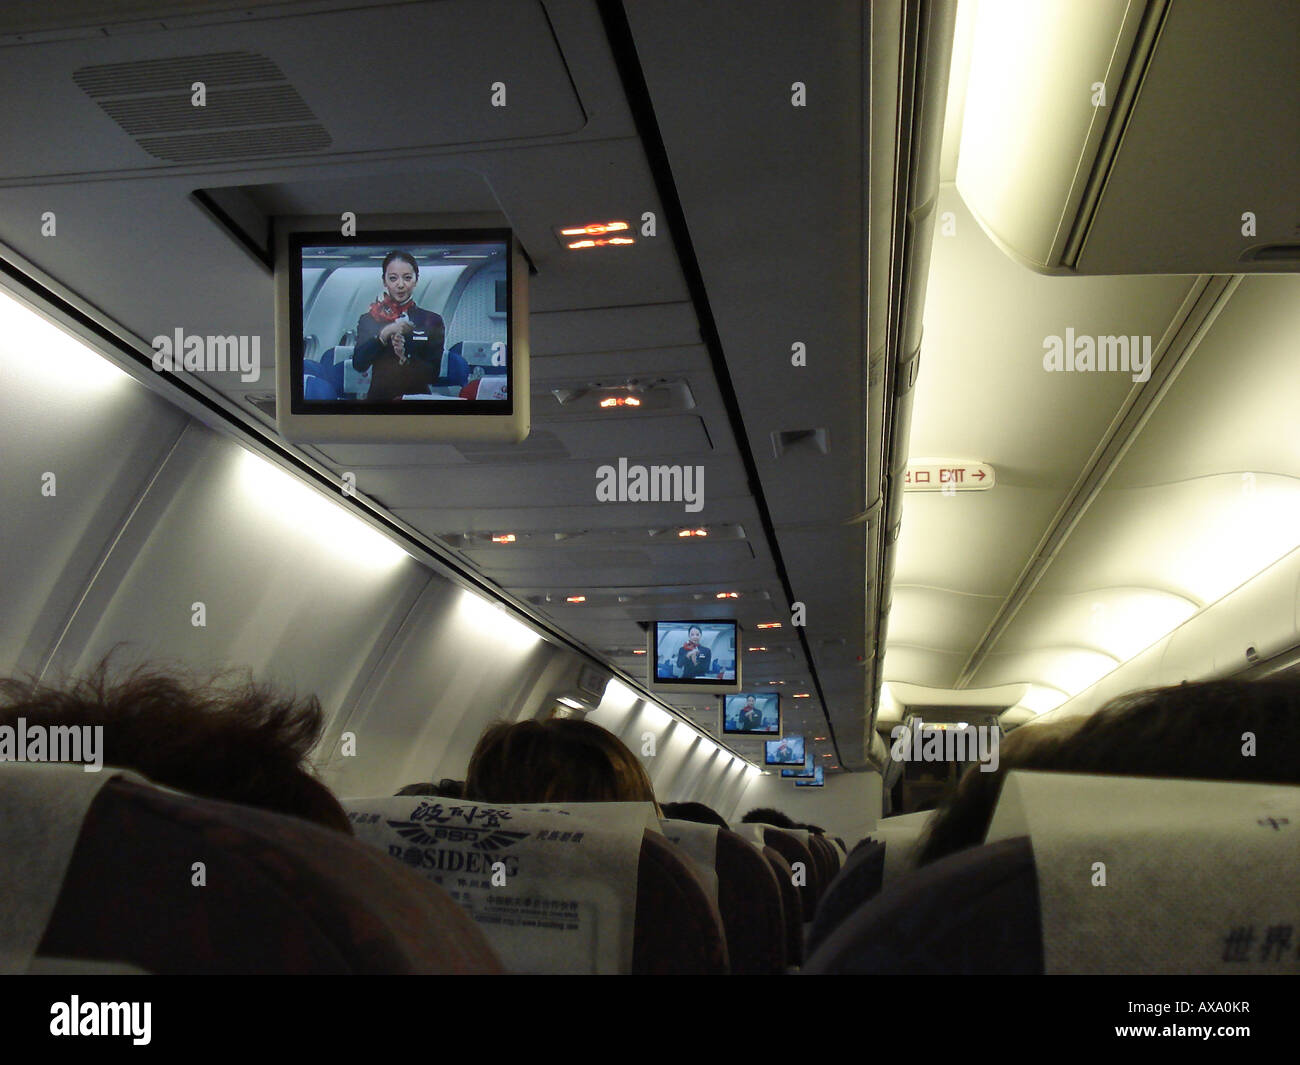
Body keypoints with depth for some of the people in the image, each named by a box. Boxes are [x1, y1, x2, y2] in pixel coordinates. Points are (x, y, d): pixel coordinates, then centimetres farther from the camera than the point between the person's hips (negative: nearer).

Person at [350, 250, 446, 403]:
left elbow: (433, 374, 0)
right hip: (379, 397, -1)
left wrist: (405, 356, -14)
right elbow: (358, 364, -5)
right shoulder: (368, 320, 8)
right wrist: (383, 334, -15)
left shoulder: (432, 321, 5)